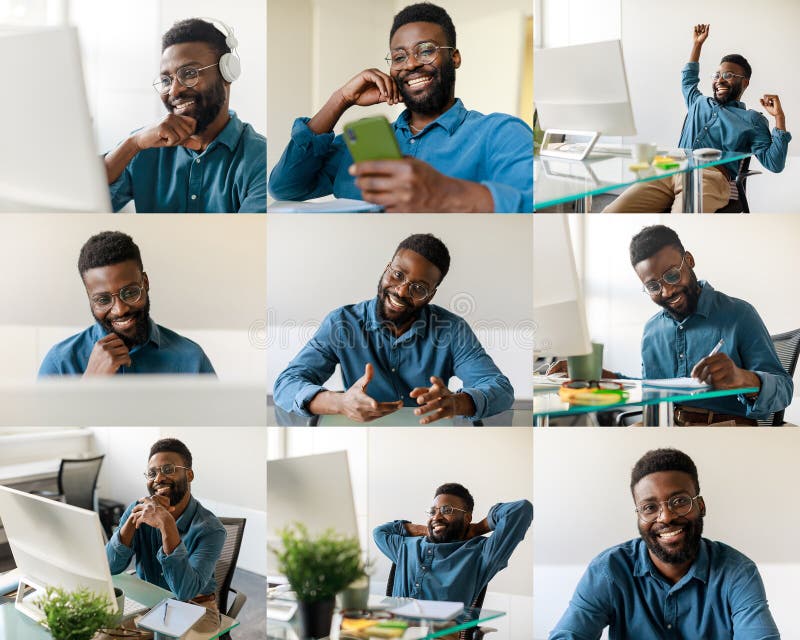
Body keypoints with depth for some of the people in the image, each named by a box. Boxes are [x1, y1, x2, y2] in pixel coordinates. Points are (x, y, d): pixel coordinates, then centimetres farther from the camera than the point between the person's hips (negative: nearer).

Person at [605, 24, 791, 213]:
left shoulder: (752, 120, 19)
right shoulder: (700, 103, 35)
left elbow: (774, 164, 9)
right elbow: (688, 80, 58)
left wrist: (779, 117, 4)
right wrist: (697, 43, 57)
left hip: (710, 177, -5)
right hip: (670, 170, 5)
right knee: (612, 212, -22)